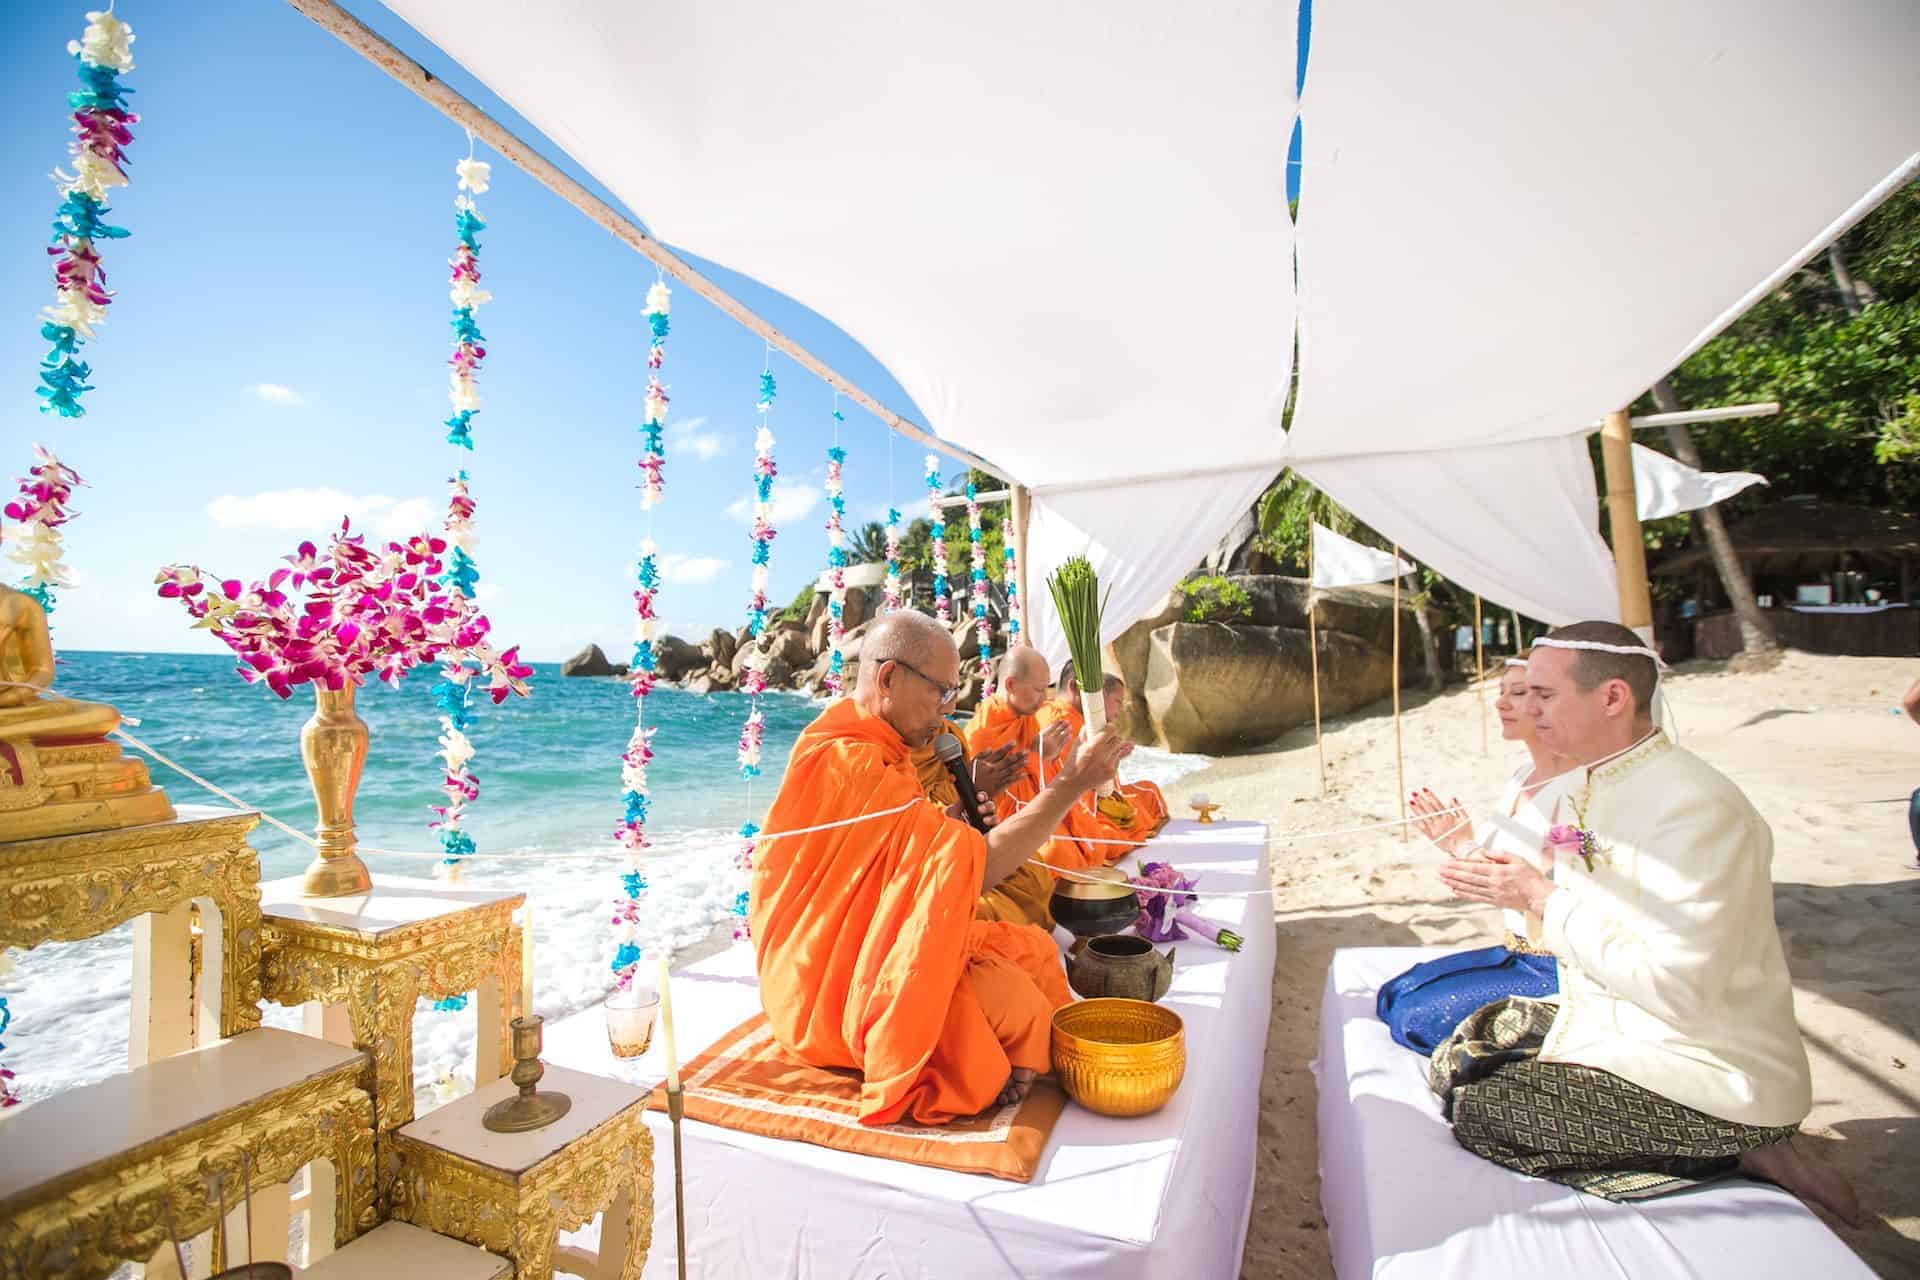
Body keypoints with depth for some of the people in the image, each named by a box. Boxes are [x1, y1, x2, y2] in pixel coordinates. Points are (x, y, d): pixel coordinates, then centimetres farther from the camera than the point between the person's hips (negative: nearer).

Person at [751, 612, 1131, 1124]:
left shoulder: (865, 748, 6)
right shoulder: (852, 765, -28)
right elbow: (976, 866, -28)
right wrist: (1068, 787, -24)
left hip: (872, 945, 10)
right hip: (830, 985, -10)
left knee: (1034, 949, 4)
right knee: (1012, 999, -21)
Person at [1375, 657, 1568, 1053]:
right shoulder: (1524, 776, 7)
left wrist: (1469, 848, -27)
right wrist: (1455, 840, -5)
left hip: (1558, 970, -8)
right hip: (1516, 953, 8)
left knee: (1418, 1016, -14)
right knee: (1393, 997, 2)